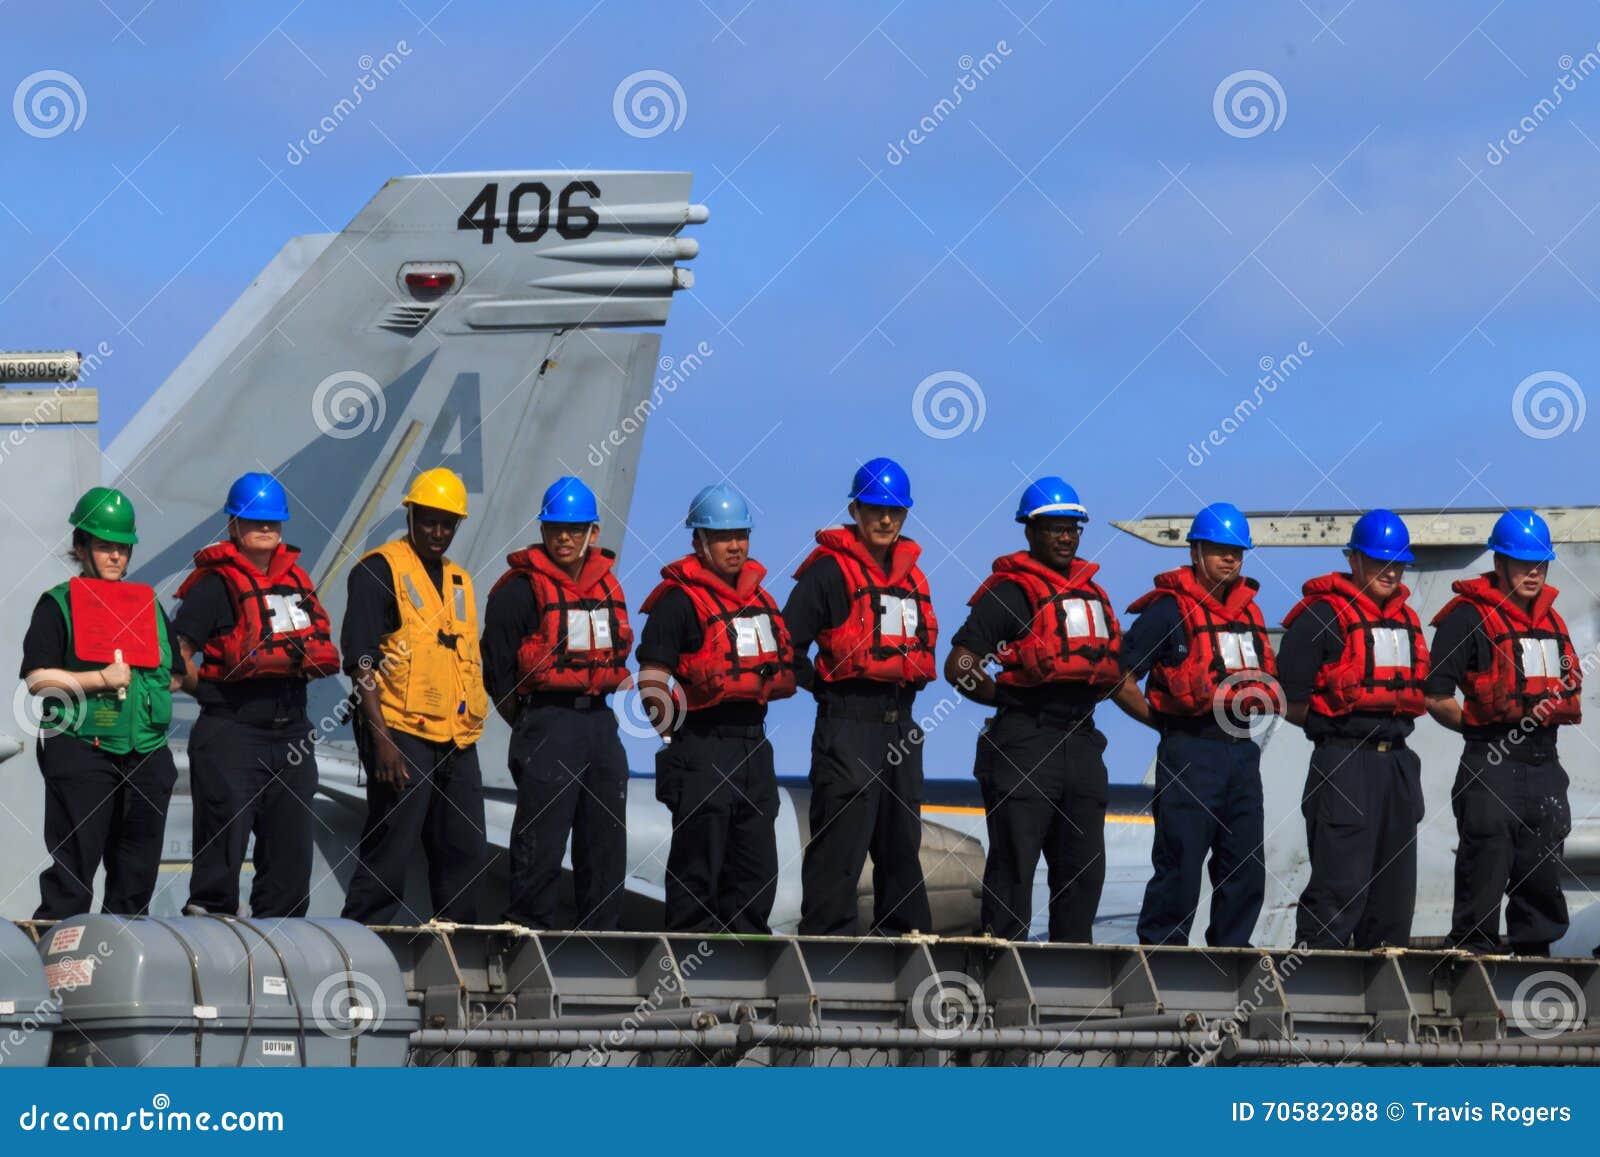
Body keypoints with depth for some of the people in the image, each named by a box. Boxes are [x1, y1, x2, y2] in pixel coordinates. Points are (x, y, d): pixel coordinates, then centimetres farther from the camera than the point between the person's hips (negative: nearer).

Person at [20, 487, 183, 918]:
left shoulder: (149, 605, 17)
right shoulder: (59, 604, 2)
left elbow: (176, 675, 19)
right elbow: (37, 678, -8)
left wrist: (137, 682, 3)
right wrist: (100, 680, -14)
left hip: (146, 750, 5)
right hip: (79, 749, -5)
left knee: (138, 866, 8)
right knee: (74, 862, -8)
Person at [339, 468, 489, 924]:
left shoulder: (459, 581, 19)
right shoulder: (379, 570, -5)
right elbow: (361, 663, -11)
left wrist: (472, 723, 17)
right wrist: (381, 738, -18)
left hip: (456, 742, 7)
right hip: (401, 735, -7)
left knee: (467, 854, 8)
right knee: (389, 852, -8)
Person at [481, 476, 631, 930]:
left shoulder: (606, 583, 12)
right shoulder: (521, 589, -8)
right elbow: (497, 668, -5)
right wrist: (528, 723, 1)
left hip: (599, 718, 6)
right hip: (546, 719, -6)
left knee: (606, 837, 8)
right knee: (541, 839, -7)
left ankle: (600, 932, 15)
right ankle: (530, 931, -2)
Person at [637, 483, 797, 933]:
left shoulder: (758, 596, 16)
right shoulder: (679, 600, -8)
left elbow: (783, 668, 27)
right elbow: (652, 679, -12)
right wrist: (674, 733, -10)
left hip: (753, 743, 7)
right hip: (701, 748, -7)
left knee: (756, 866, 10)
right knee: (698, 863, -5)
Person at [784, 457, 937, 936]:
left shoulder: (911, 574, 17)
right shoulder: (829, 570, -6)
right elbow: (788, 642, -9)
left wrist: (912, 680, 14)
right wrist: (822, 687, -6)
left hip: (900, 723, 7)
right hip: (848, 724, -7)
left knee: (902, 839, 13)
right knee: (841, 837, -11)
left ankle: (906, 932, 20)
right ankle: (827, 935, -10)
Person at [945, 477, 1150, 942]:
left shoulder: (1093, 594, 19)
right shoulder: (1009, 592, -4)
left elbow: (1116, 676, 24)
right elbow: (958, 666, -8)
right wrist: (1007, 699, -5)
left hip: (1081, 742, 7)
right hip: (1025, 742, -7)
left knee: (1084, 868, 8)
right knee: (1013, 864, -6)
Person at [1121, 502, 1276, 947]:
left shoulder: (1248, 610, 16)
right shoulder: (1170, 610, -5)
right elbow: (1121, 671, -8)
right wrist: (1160, 716, -6)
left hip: (1241, 749, 7)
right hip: (1189, 754, -7)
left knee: (1246, 863, 6)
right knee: (1180, 861, -8)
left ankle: (1231, 946, 13)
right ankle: (1159, 946, -1)